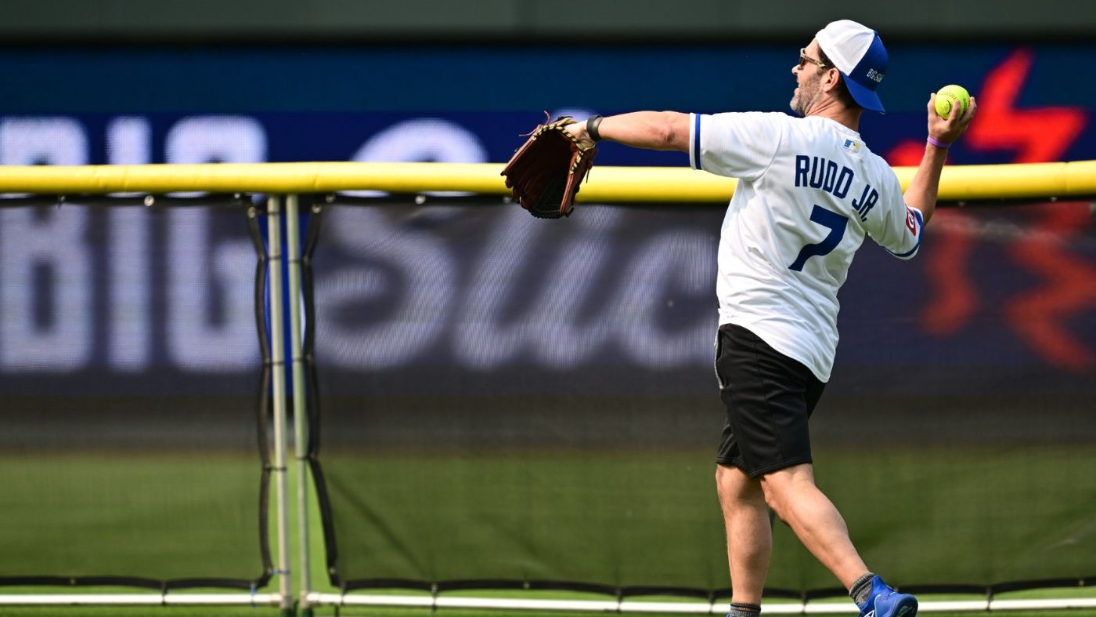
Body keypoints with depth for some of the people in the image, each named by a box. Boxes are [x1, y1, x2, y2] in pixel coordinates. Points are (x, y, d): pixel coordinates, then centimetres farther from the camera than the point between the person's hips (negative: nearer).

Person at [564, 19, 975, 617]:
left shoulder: (782, 138, -11)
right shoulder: (876, 180, 10)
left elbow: (667, 130, -8)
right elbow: (908, 233, 33)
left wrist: (593, 127, 8)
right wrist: (938, 147, 35)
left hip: (759, 338, -9)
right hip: (812, 354, 9)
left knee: (787, 484, -19)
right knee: (736, 479, 21)